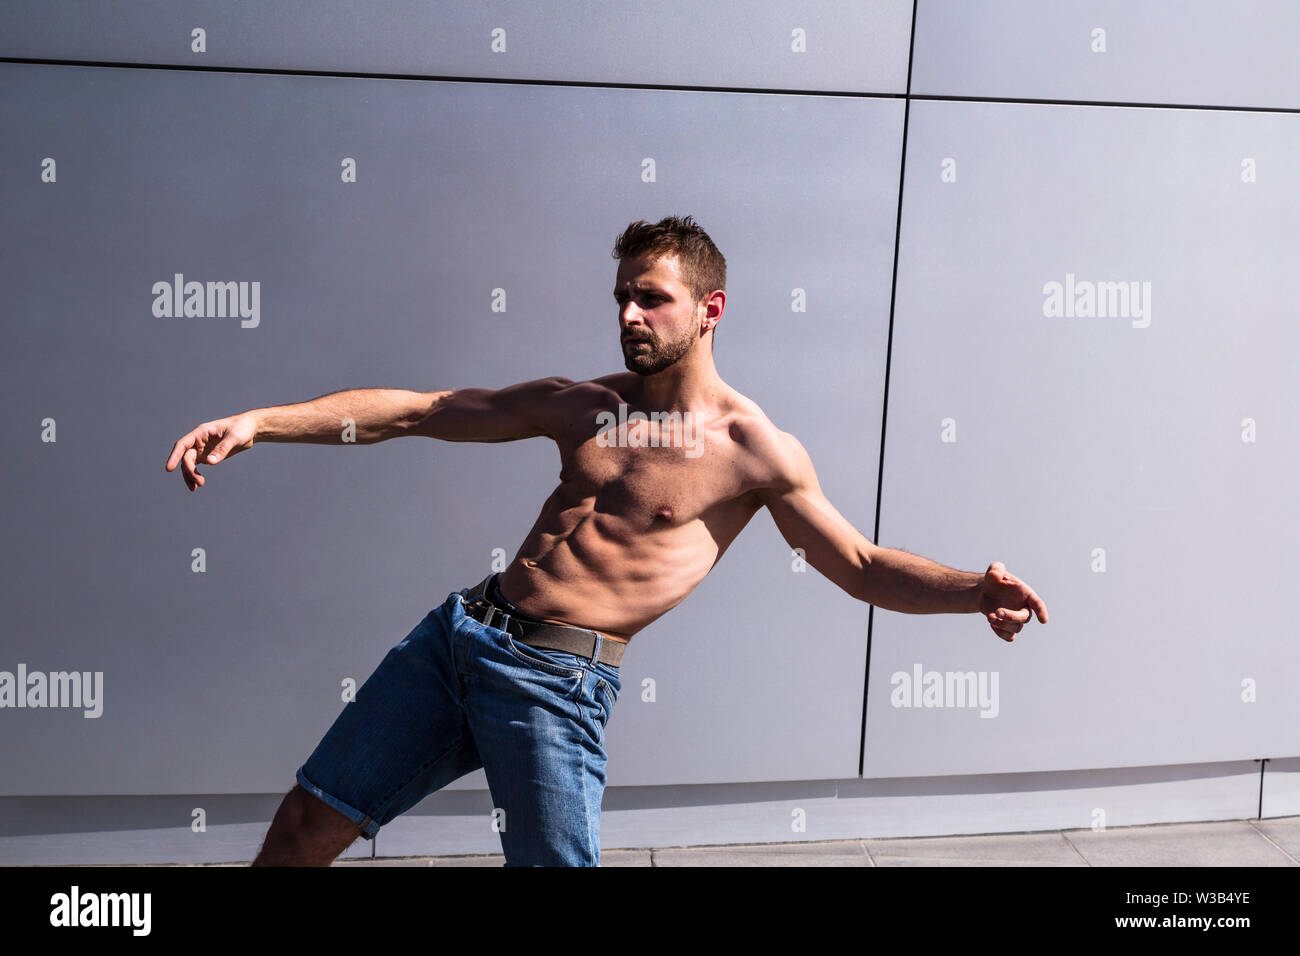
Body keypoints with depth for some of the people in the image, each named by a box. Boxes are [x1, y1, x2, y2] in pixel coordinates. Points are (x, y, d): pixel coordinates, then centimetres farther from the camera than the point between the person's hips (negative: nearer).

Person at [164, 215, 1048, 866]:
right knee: (306, 826, 8)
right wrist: (261, 422, 2)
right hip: (461, 628, 5)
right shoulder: (582, 406, 10)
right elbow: (410, 410, 8)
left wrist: (975, 591, -17)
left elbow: (863, 567, 1)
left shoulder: (756, 450, -2)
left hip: (556, 677, -5)